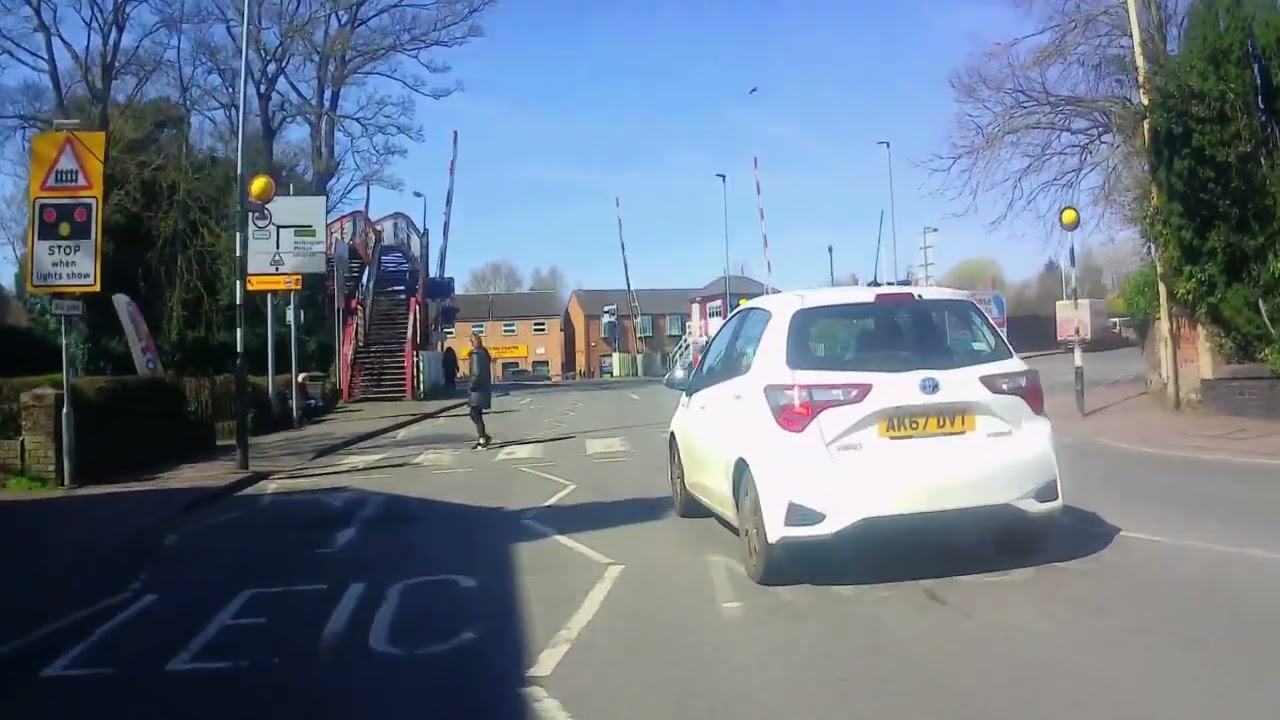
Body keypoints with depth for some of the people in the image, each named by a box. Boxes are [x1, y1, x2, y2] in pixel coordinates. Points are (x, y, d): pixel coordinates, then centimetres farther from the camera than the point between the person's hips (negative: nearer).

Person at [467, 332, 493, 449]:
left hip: (478, 389, -9)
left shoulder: (476, 354, -15)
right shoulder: (484, 354, 14)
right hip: (485, 388, 9)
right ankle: (482, 436, 15)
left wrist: (472, 386, -12)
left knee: (475, 414, -5)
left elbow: (476, 373, -22)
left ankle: (482, 438, -4)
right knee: (476, 414, 13)